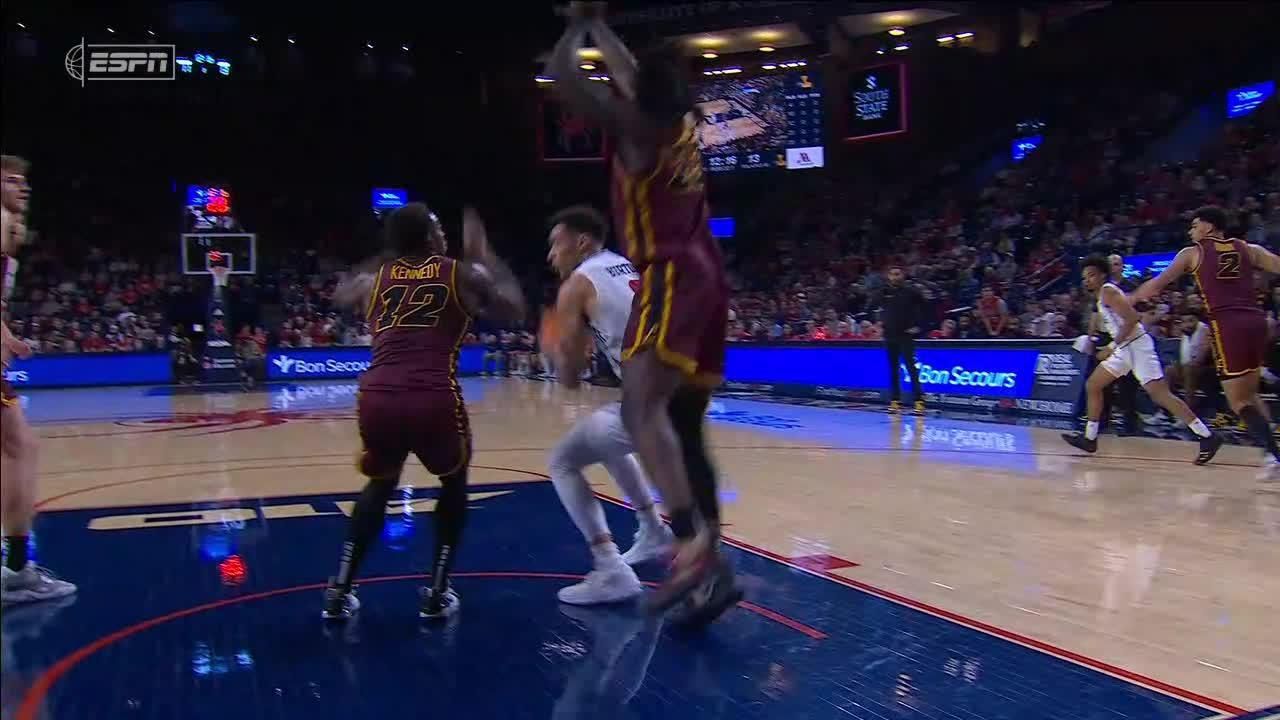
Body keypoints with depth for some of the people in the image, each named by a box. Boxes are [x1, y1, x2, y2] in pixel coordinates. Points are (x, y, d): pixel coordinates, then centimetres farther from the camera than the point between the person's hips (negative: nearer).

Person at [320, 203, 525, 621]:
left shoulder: (374, 277, 22)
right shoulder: (463, 274, 14)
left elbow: (339, 296, 45)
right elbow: (514, 310, 25)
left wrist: (385, 261, 49)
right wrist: (483, 255, 32)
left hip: (377, 399, 3)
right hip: (434, 401, -3)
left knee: (381, 484, 31)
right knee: (454, 483, 26)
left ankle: (339, 593, 26)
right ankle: (437, 594, 23)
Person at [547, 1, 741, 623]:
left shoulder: (636, 125, -3)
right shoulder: (682, 122, 18)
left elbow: (561, 74, -4)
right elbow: (631, 71, 37)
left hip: (672, 279, -9)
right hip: (703, 278, 9)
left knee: (641, 406, -24)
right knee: (684, 427, 9)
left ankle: (693, 546, -39)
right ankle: (711, 568, 10)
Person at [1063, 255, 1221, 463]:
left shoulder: (1108, 291, -11)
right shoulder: (1102, 296, 18)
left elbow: (1131, 318, -22)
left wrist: (1112, 346, -20)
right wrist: (1113, 347, 21)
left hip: (1136, 345, -11)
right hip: (1124, 348, 11)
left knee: (1160, 394, -16)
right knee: (1092, 385, 12)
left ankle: (1207, 437, -14)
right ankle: (1089, 438, 17)